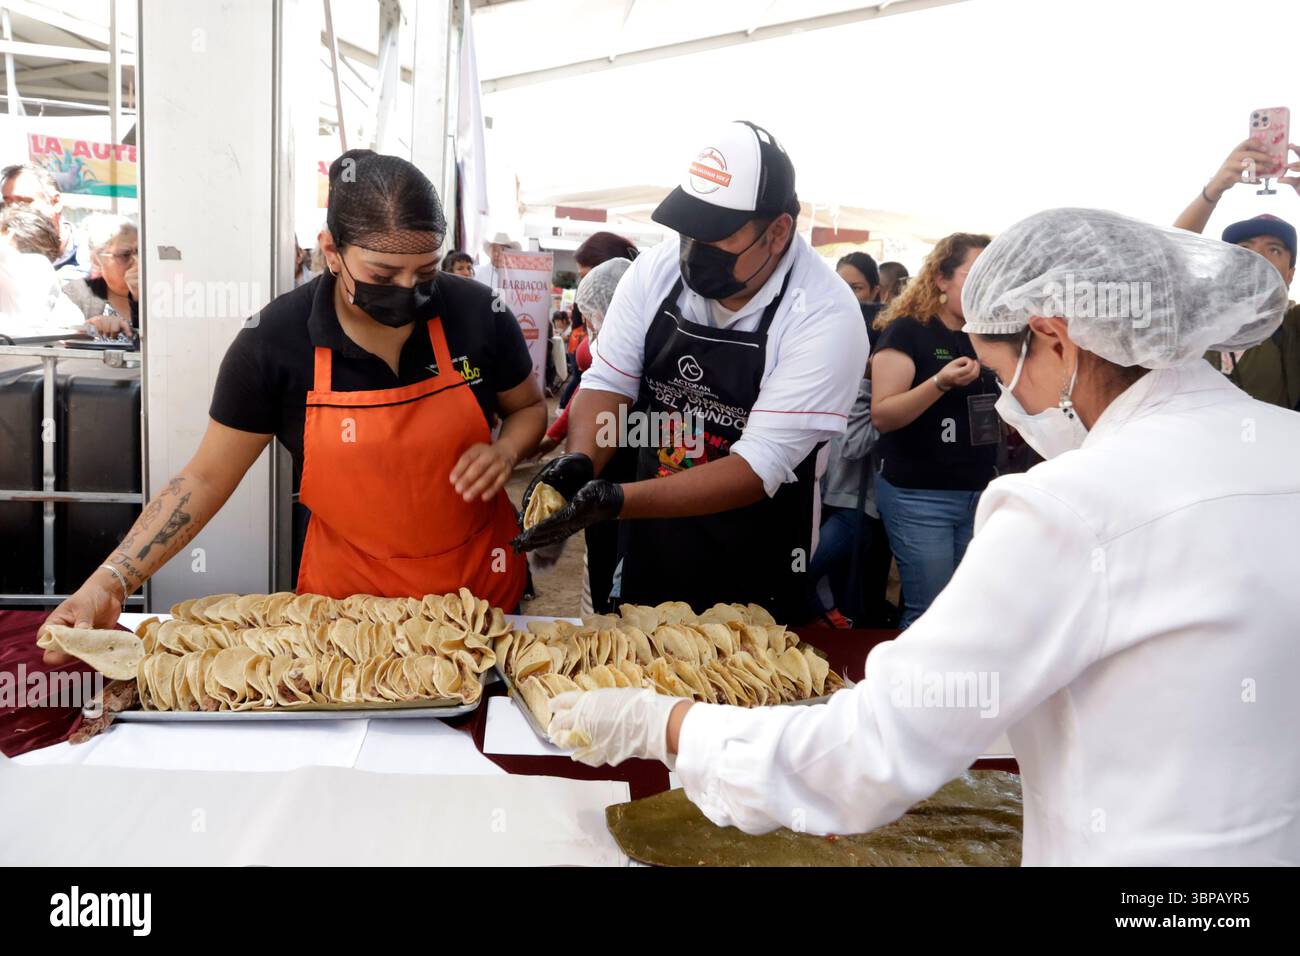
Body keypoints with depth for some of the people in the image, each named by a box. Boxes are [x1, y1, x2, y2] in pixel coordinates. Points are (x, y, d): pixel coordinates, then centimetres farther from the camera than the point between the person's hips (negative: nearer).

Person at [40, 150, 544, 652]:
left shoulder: (478, 314, -14)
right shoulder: (273, 340, -15)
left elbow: (527, 408, 6)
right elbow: (206, 478, -8)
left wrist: (503, 452, -18)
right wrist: (109, 583, -19)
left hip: (480, 580, 1)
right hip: (346, 589, -1)